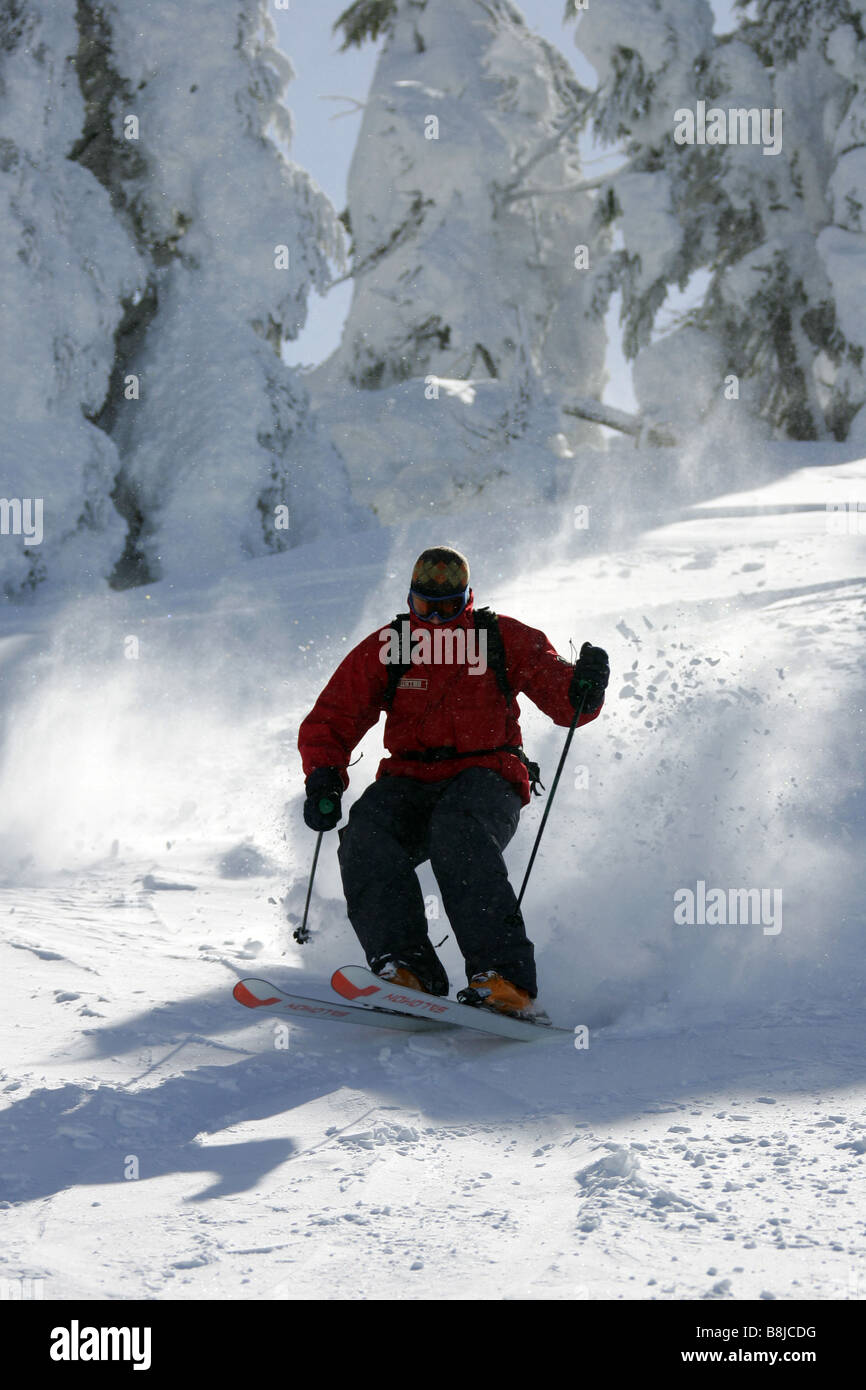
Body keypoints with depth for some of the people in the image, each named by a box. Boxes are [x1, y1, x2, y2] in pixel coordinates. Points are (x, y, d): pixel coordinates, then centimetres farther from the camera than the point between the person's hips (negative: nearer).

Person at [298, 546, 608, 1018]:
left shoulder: (505, 639, 4)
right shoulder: (384, 648, 7)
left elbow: (565, 702, -1)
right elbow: (330, 720, 6)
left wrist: (583, 687, -26)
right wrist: (323, 777, -13)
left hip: (486, 779, -3)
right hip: (409, 781, 3)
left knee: (457, 832, -37)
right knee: (366, 834, -30)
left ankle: (504, 977, -44)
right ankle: (406, 966, -39)